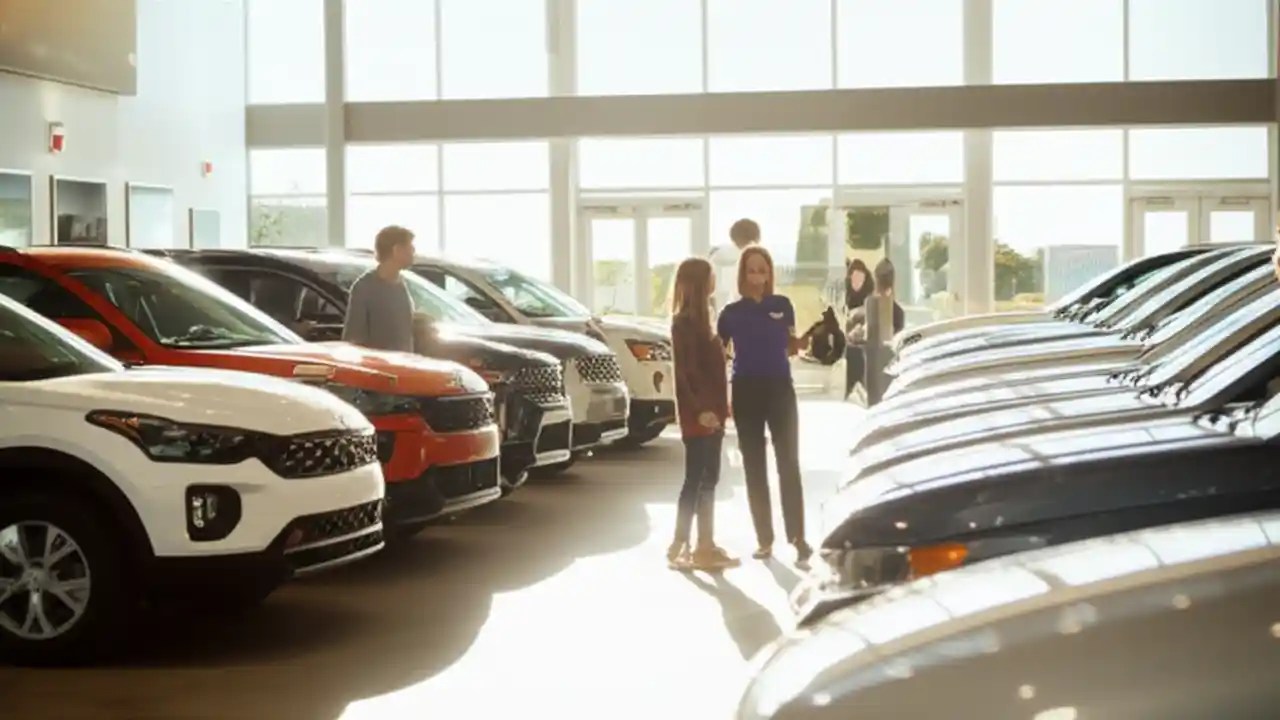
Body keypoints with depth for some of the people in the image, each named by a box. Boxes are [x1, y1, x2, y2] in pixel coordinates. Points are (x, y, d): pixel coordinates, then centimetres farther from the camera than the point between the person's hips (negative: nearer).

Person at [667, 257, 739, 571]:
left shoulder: (699, 319, 17)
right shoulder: (684, 322, -11)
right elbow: (684, 372, -17)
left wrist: (719, 407, 14)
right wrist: (699, 409, -22)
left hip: (711, 411, 9)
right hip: (698, 414, -9)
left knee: (708, 480, 10)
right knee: (695, 479, -7)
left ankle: (705, 546, 15)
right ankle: (679, 546, -3)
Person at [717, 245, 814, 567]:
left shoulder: (782, 305, 3)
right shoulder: (731, 313, 1)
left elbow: (790, 347, 13)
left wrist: (806, 341, -9)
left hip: (780, 389, 0)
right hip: (746, 392, 1)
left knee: (789, 463, -5)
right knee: (754, 468, 5)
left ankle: (798, 538, -5)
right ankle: (764, 539, 12)